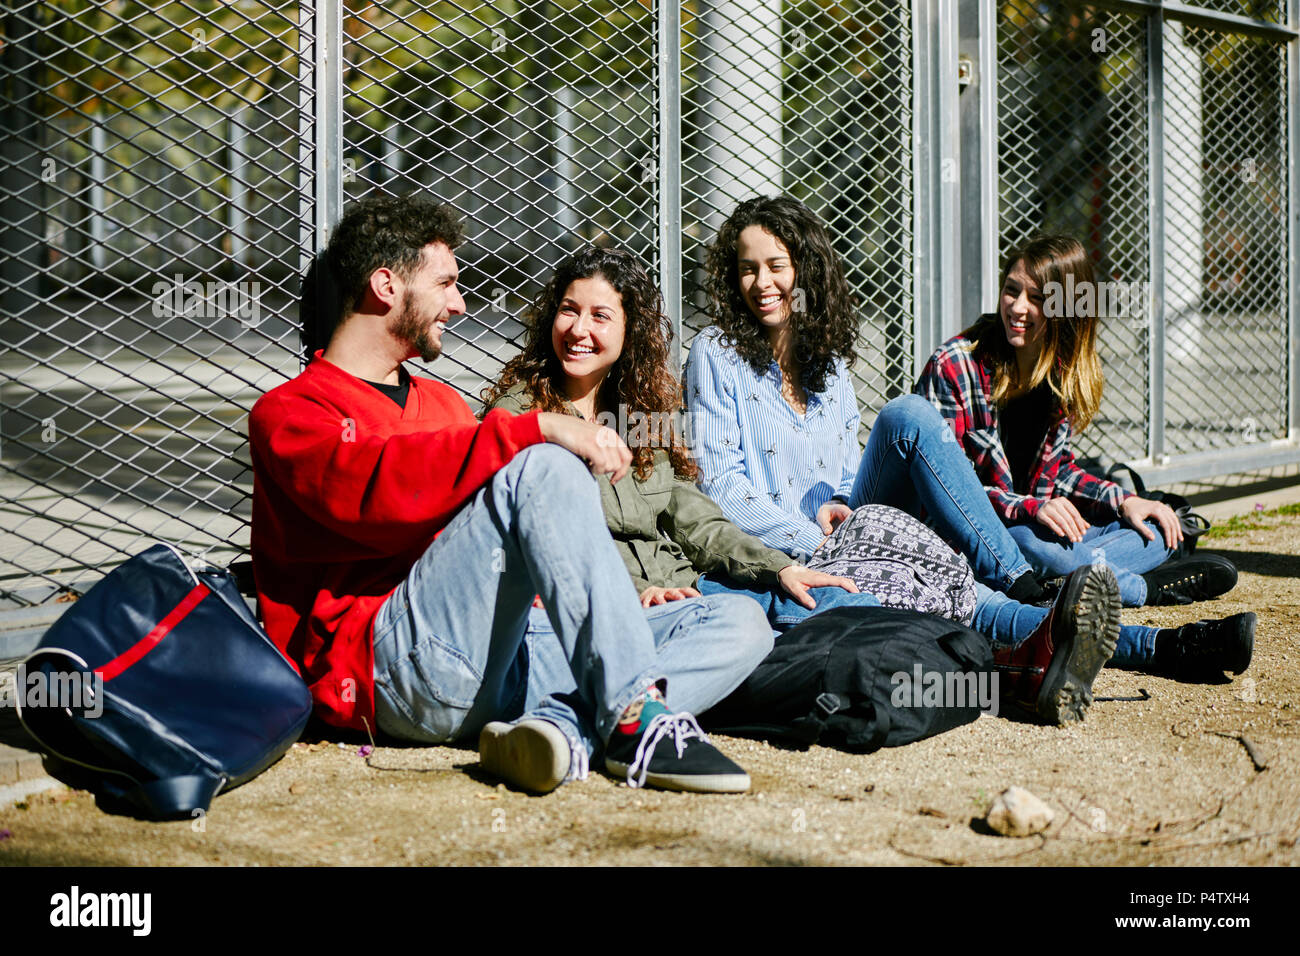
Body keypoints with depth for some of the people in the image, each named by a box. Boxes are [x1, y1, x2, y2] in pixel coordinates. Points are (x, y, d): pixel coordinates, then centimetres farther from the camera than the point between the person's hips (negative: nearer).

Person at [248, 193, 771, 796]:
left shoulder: (443, 404, 32)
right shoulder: (286, 413, 8)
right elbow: (373, 487, -15)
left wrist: (624, 598, 11)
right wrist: (535, 429, -21)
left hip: (500, 668, 7)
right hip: (394, 661, -7)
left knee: (740, 623, -7)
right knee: (542, 467, -27)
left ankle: (559, 721, -34)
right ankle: (636, 718, -38)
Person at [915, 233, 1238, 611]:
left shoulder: (1065, 373, 6)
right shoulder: (954, 367, -15)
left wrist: (1123, 500, 0)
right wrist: (1030, 508, -30)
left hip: (1037, 523, 7)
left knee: (1161, 531, -2)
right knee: (1032, 544, -38)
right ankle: (1142, 587, -12)